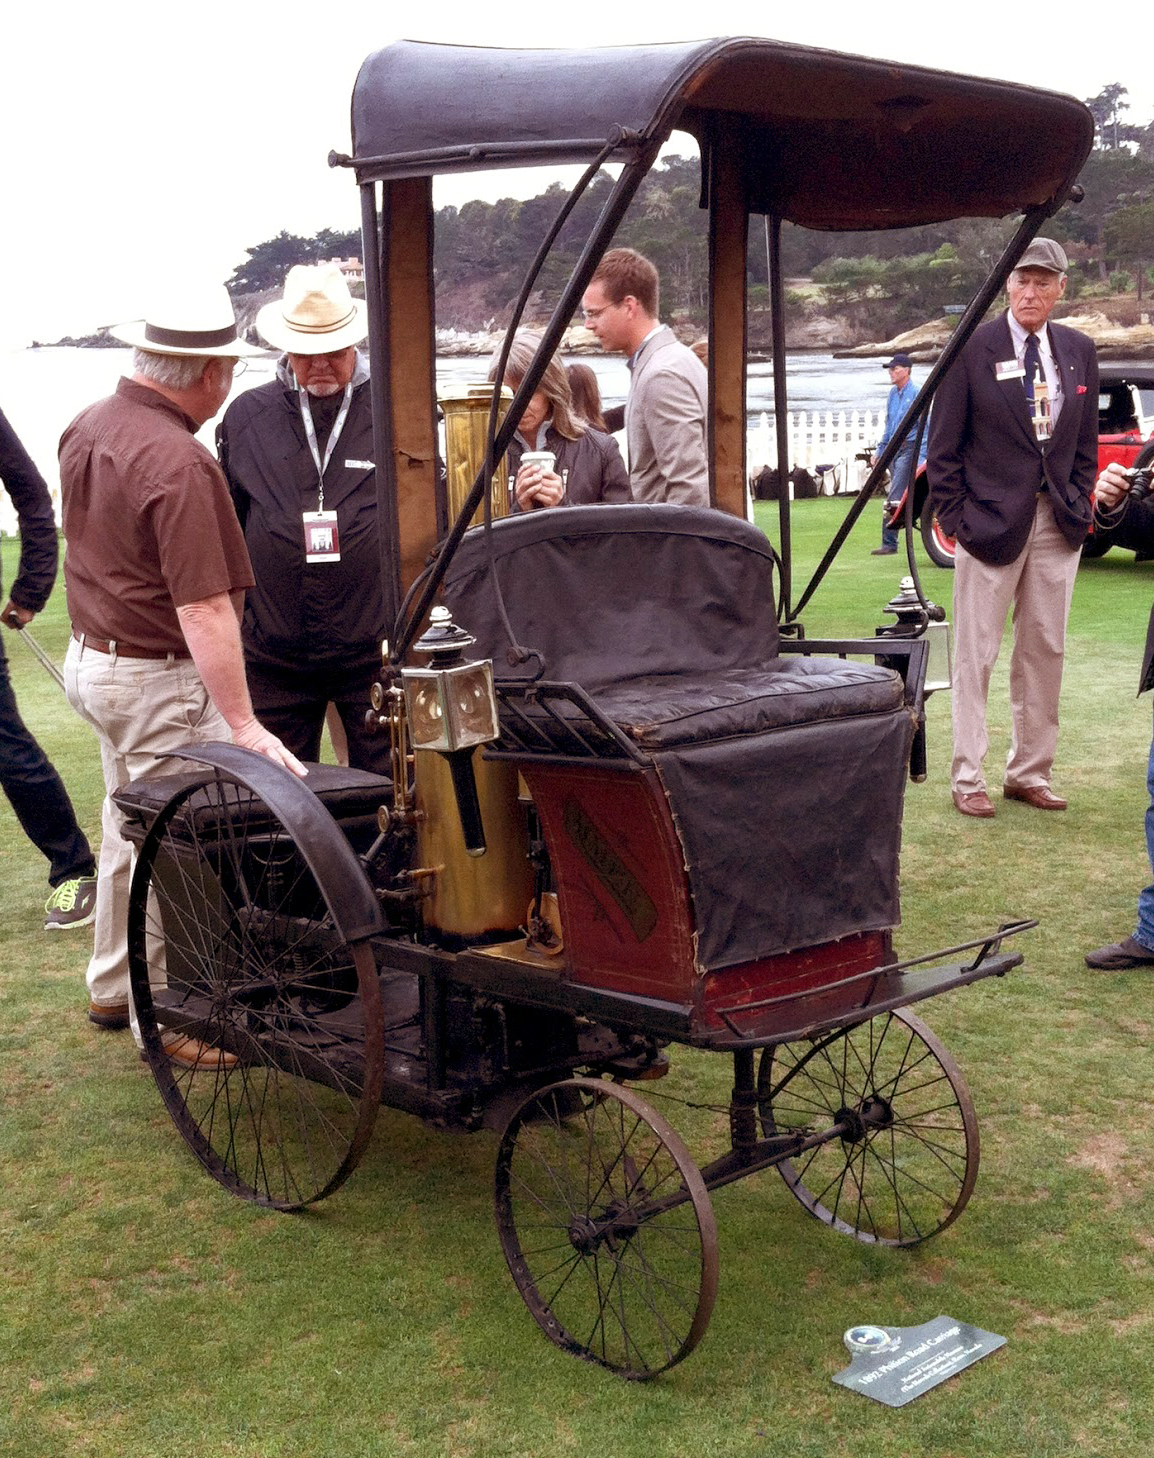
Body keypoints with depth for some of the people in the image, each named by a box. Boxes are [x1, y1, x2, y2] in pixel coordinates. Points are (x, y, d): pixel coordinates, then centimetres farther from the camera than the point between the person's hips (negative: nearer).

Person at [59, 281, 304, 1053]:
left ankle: (113, 988, 36)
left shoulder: (88, 426, 4)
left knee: (129, 830, 22)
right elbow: (203, 608, -29)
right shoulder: (180, 464, -25)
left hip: (92, 658, 10)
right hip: (160, 680, -10)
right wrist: (243, 723, -27)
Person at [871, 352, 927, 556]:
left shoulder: (916, 394, -10)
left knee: (894, 499, -16)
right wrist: (879, 450, 22)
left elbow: (925, 427, -13)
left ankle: (889, 543, -15)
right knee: (898, 498, 9)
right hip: (893, 448, 8)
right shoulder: (893, 394, 14)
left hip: (909, 449, -8)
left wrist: (922, 457, -20)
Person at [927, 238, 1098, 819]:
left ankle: (1030, 772, 20)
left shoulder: (1078, 351, 9)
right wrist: (955, 517, -8)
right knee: (976, 654, 0)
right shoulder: (973, 349, -5)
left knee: (1045, 651, 9)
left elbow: (1086, 441, 15)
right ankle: (967, 778, 8)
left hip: (1058, 524, 5)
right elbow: (942, 445, -4)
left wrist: (1079, 507, 5)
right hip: (991, 520, -4)